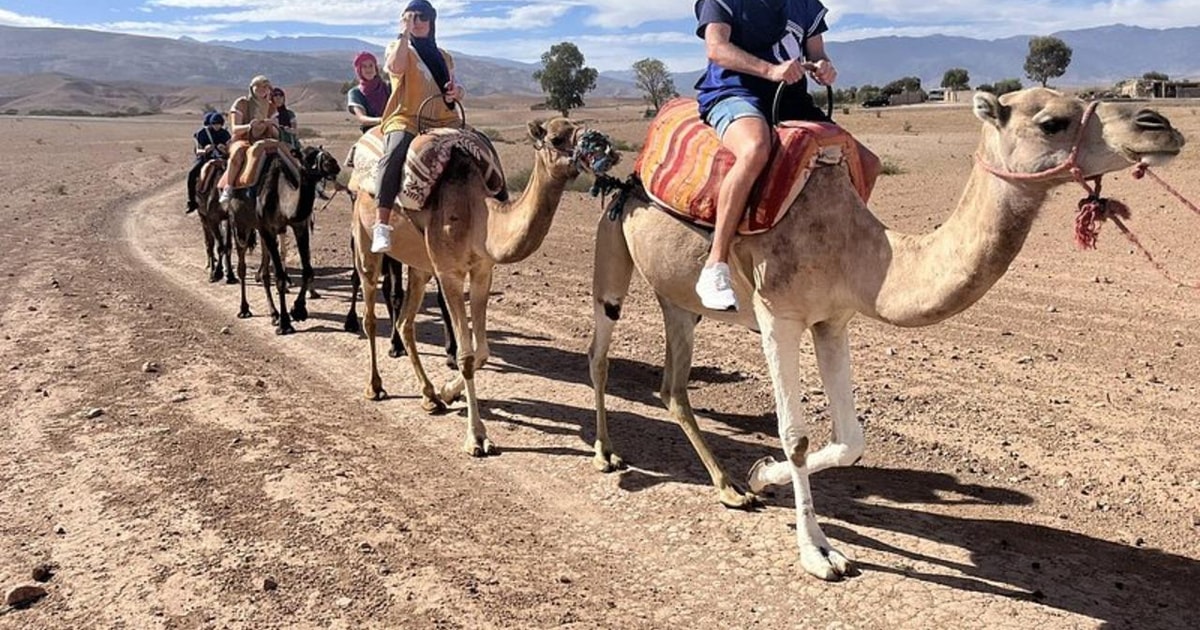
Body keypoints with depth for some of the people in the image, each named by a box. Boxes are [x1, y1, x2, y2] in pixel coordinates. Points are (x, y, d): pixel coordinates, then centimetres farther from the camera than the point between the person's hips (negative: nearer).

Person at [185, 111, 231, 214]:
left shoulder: (224, 133, -1)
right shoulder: (201, 133, -3)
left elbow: (229, 151, 1)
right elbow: (197, 151, 0)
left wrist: (224, 150, -24)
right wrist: (204, 151, -24)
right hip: (204, 158, 0)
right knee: (191, 174, -26)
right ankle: (192, 202, -15)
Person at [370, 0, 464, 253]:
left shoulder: (444, 57, 25)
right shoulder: (399, 47, 12)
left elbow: (454, 88, 28)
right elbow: (396, 67, -11)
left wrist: (457, 91, 4)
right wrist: (404, 33, -7)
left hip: (443, 121, 5)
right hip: (406, 119, -5)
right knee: (395, 154, -36)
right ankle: (381, 225, -44)